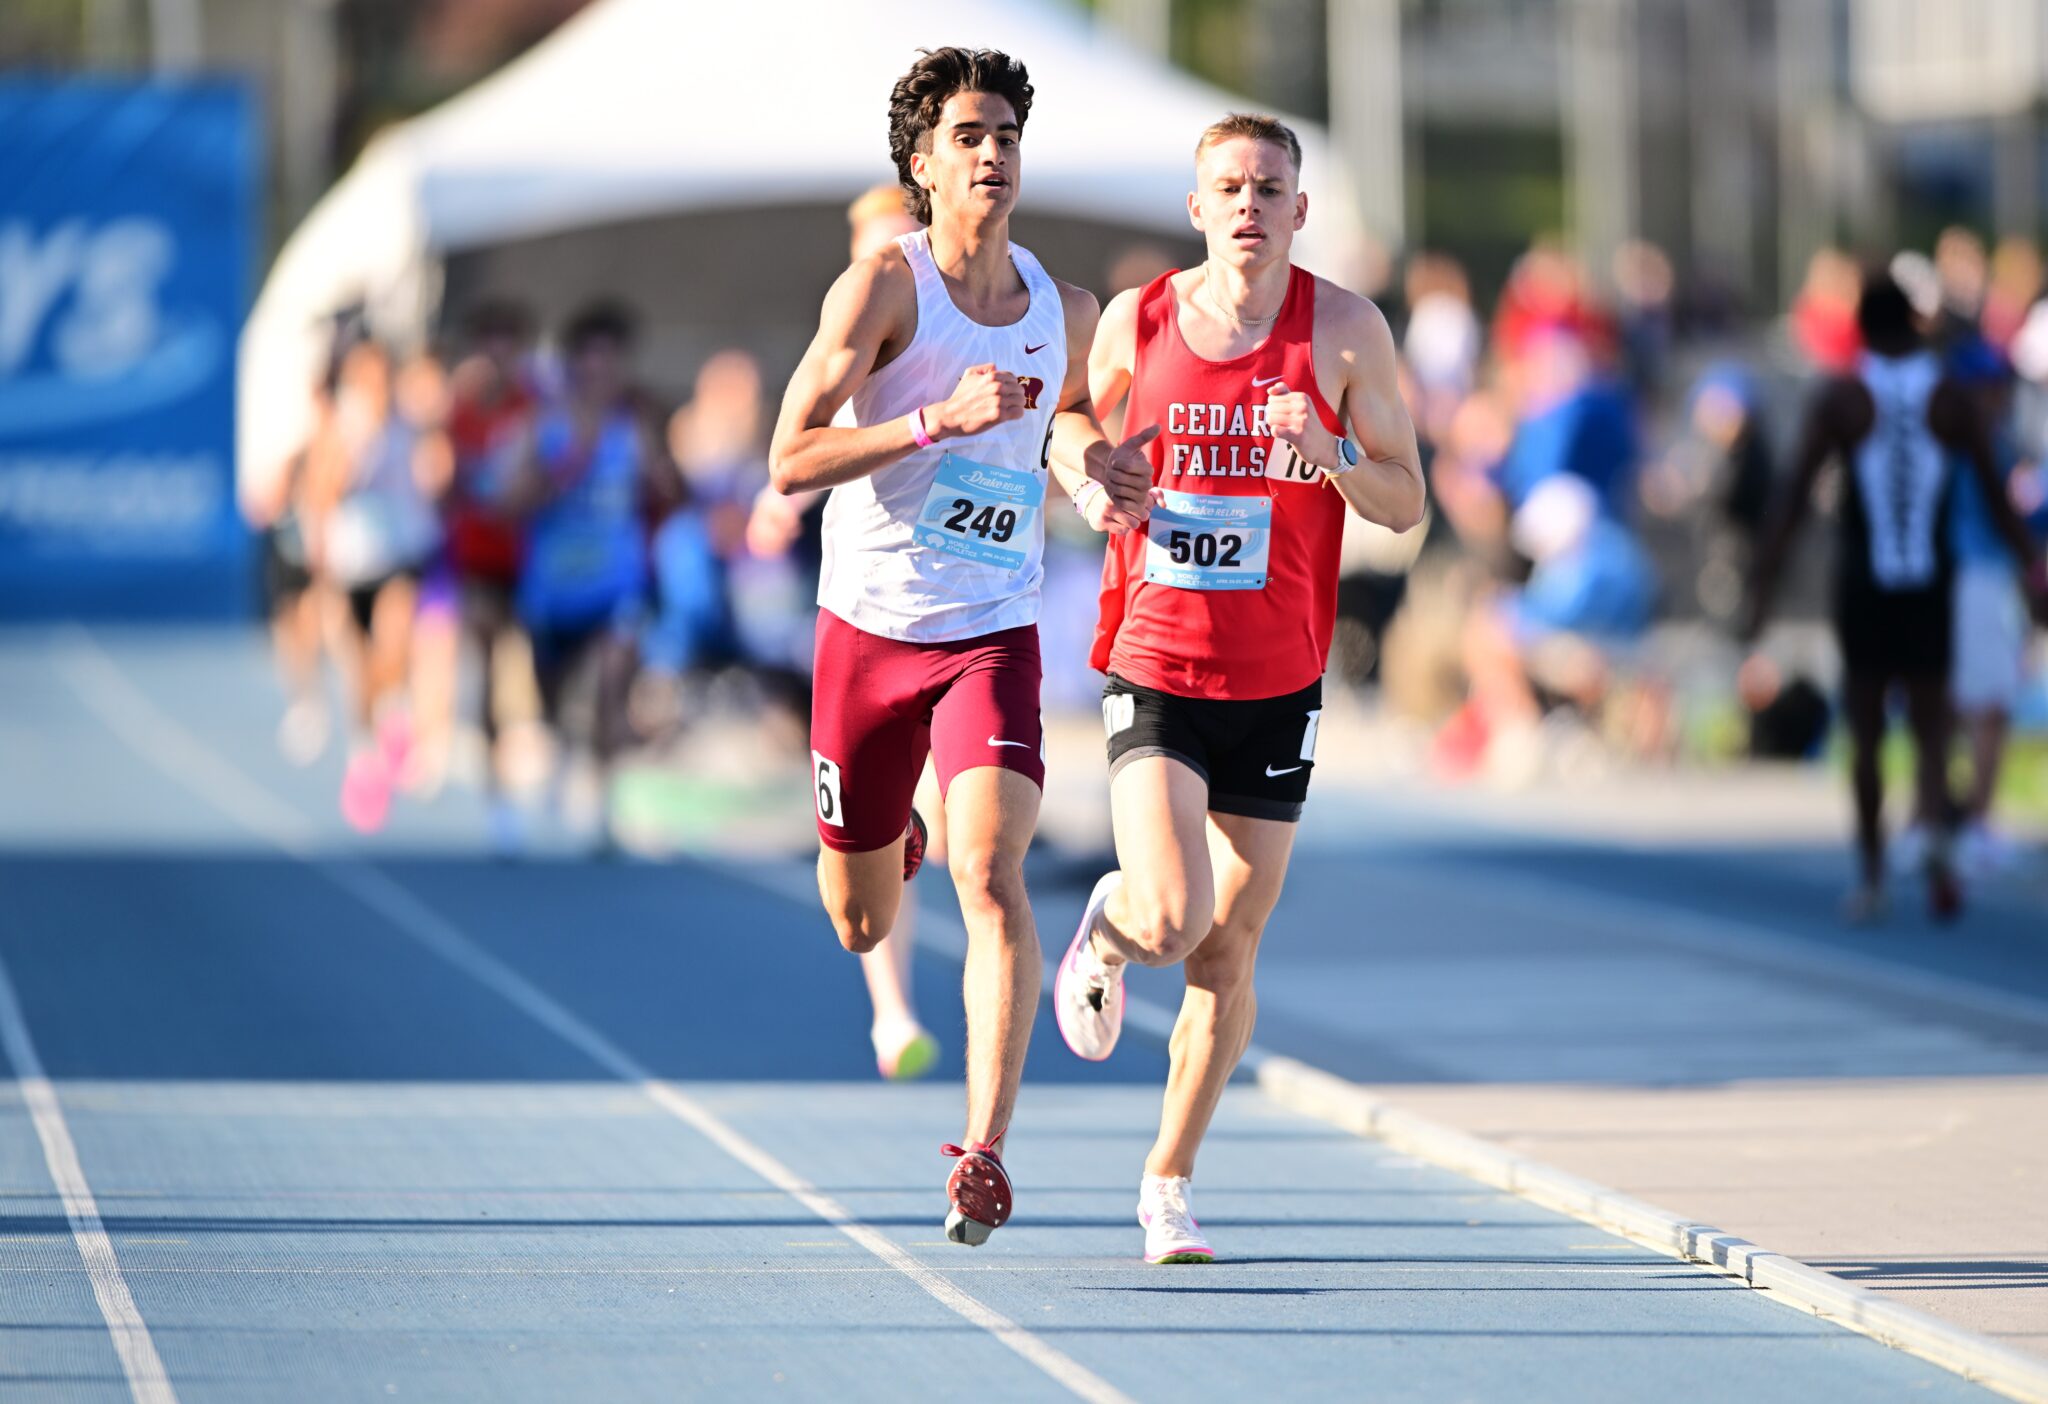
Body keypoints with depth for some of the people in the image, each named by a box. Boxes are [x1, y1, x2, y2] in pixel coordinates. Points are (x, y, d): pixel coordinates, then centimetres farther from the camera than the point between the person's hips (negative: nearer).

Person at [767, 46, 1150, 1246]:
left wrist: (1094, 471, 2)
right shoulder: (885, 286, -10)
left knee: (992, 877, -21)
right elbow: (791, 460, -18)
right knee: (860, 922, 14)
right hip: (869, 631, -1)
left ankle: (986, 1151, -23)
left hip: (995, 636, 1)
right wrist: (939, 419, -29)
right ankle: (894, 848, 53)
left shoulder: (1064, 312, 4)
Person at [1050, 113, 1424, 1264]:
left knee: (1230, 956, 5)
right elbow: (1073, 426, 17)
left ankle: (1170, 1180, 22)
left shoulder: (1345, 330, -3)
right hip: (1156, 670, -1)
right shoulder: (1136, 322, -1)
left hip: (1278, 682, 1)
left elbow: (1406, 504, 0)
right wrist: (1094, 478, -6)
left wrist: (1325, 451, -19)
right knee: (1170, 922, -19)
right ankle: (1108, 928, 19)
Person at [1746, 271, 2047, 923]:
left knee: (1866, 735, 11)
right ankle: (1933, 830, -23)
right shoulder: (1953, 399, 0)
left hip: (1862, 586, 0)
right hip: (1930, 587, 0)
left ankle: (1871, 874, 12)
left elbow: (1793, 501, -6)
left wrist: (1763, 592, -5)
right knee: (1930, 732, 6)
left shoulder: (1839, 399, -3)